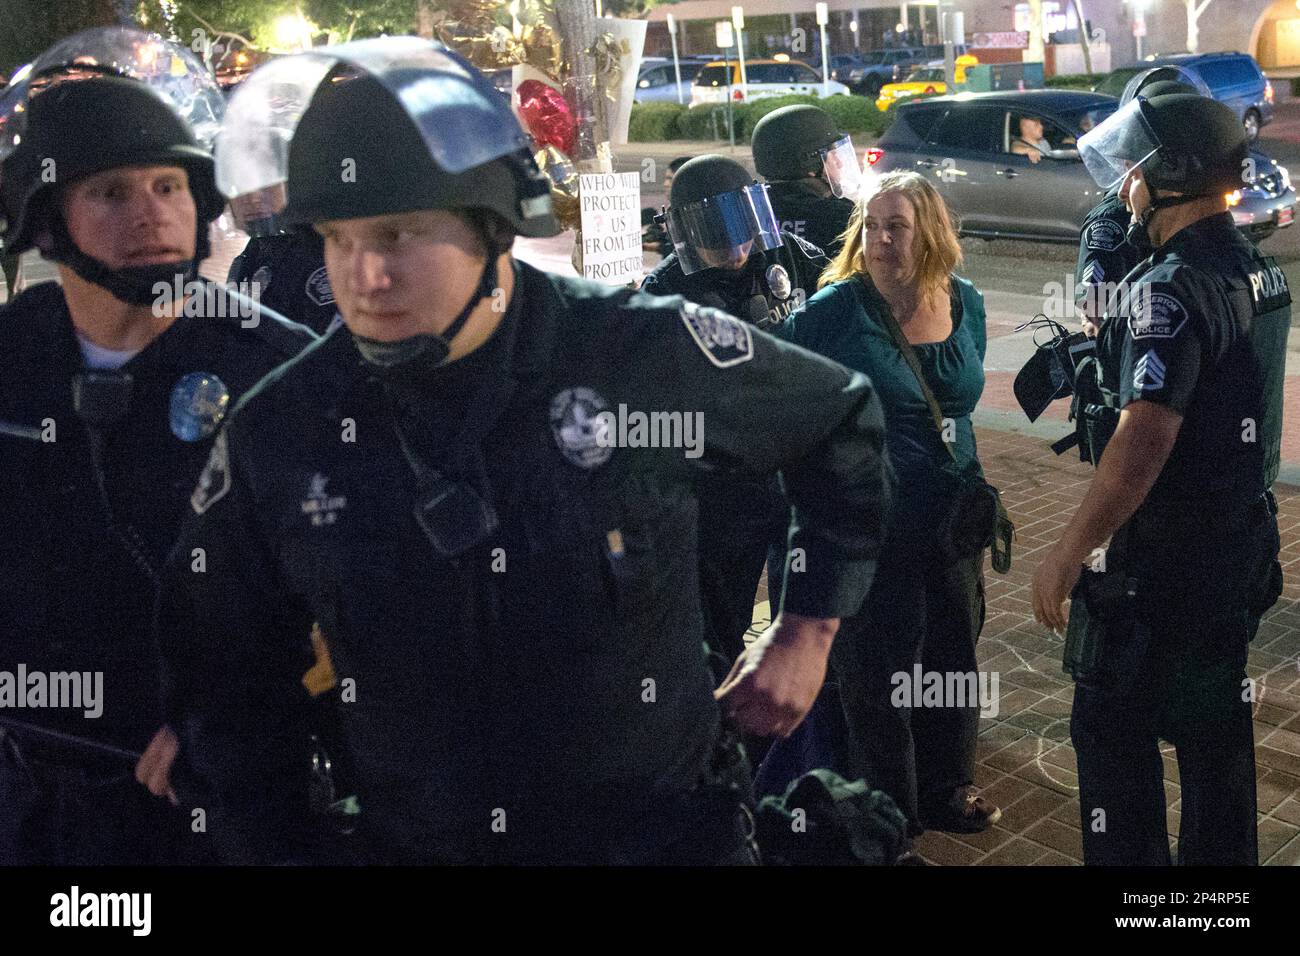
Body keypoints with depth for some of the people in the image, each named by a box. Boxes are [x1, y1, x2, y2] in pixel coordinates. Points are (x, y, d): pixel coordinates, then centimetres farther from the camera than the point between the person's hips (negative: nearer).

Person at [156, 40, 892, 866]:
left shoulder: (647, 354, -16)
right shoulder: (276, 435, -9)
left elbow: (840, 422, 2)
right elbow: (223, 676, 5)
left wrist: (810, 629, 0)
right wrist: (254, 843, 3)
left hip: (665, 830, -2)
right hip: (413, 842, 3)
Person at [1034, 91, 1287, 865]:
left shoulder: (1170, 291, -23)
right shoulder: (1262, 271, 7)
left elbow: (1142, 443, -29)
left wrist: (1068, 553, -24)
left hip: (1160, 558, -9)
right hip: (1242, 539, 9)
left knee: (1114, 729, 4)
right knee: (1214, 718, 20)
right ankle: (1220, 854, 34)